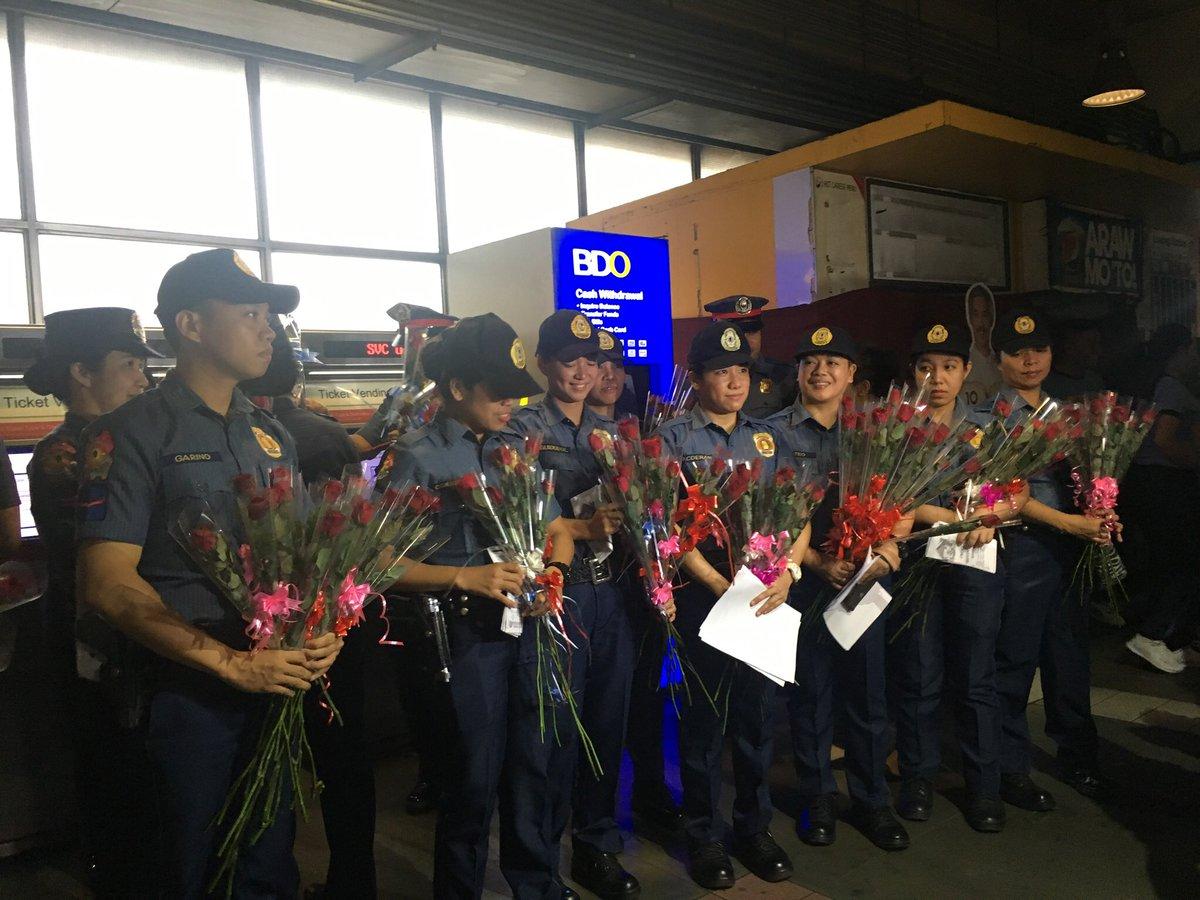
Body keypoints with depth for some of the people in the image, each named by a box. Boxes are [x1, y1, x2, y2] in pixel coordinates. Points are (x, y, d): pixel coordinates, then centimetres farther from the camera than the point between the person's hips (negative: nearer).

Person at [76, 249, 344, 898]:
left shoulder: (272, 435, 10)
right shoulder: (133, 432, -9)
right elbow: (108, 584, -15)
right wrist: (232, 663, -19)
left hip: (281, 680, 5)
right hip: (189, 690, -5)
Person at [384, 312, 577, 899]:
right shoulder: (418, 457, -6)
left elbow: (558, 530, 13)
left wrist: (552, 573, -7)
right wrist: (465, 578, -20)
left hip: (532, 625, 5)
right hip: (468, 630, -5)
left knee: (534, 763, 17)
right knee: (474, 777, 7)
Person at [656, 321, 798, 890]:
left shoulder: (767, 437, 11)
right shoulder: (673, 439, -2)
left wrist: (788, 570, -9)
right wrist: (719, 584, -16)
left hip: (768, 594, 4)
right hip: (703, 593, -3)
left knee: (758, 714, 13)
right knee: (704, 716, 7)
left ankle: (754, 827, 30)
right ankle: (704, 836, 23)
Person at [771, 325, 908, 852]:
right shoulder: (777, 432, 0)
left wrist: (889, 542, -11)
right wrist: (819, 563, -14)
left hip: (863, 577, 3)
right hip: (804, 579, -2)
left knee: (868, 690, 9)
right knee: (810, 691, 8)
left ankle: (871, 800, 26)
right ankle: (817, 798, 25)